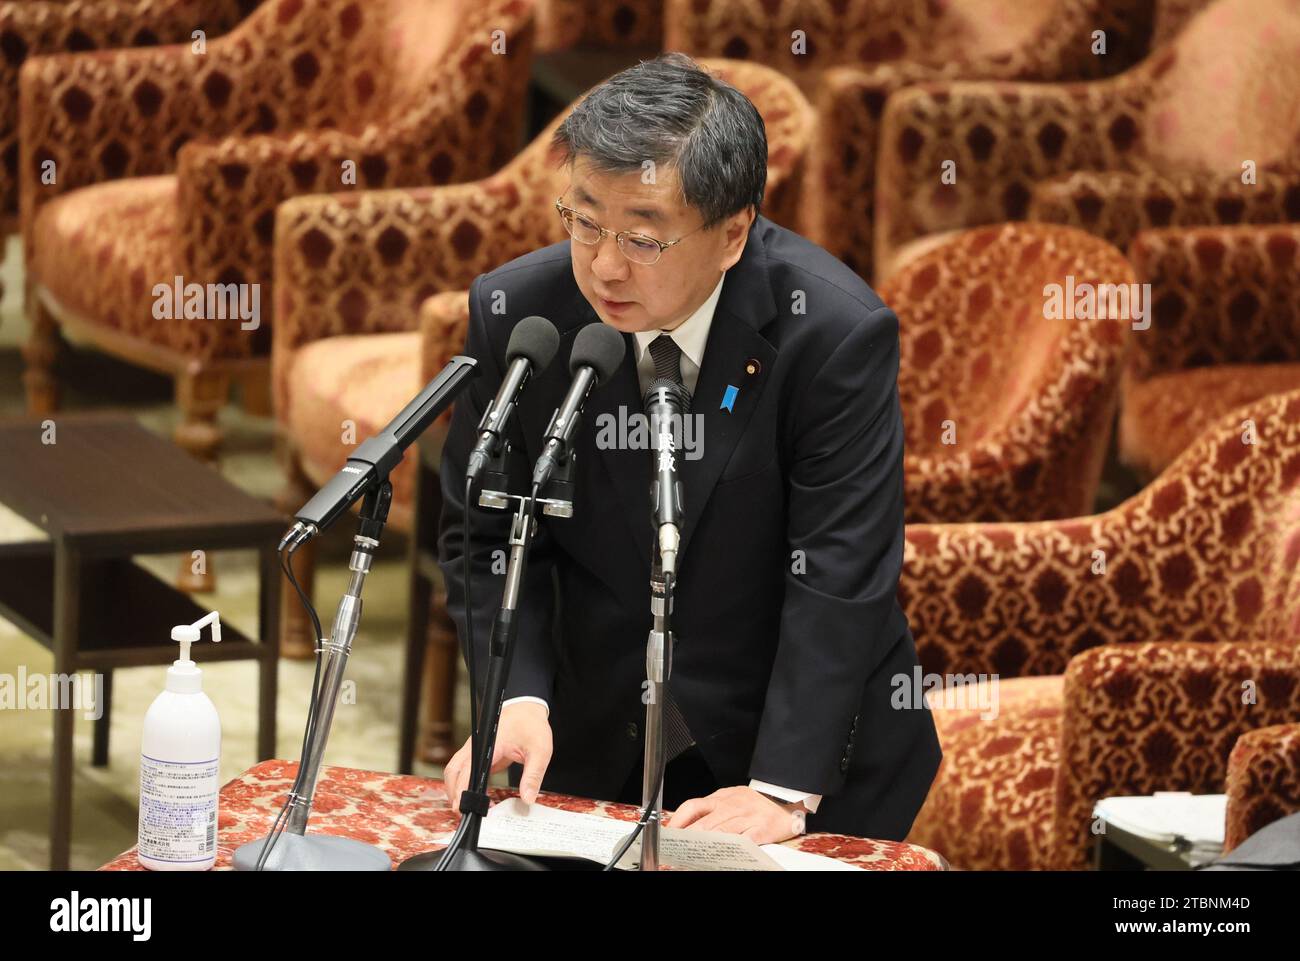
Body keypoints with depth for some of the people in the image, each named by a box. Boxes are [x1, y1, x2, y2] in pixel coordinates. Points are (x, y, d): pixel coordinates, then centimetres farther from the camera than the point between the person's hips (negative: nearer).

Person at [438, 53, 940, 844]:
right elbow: (487, 533, -5)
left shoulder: (839, 332, -23)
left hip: (808, 748, -2)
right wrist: (517, 698, -20)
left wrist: (784, 792, -27)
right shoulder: (515, 314, -14)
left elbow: (839, 573, -23)